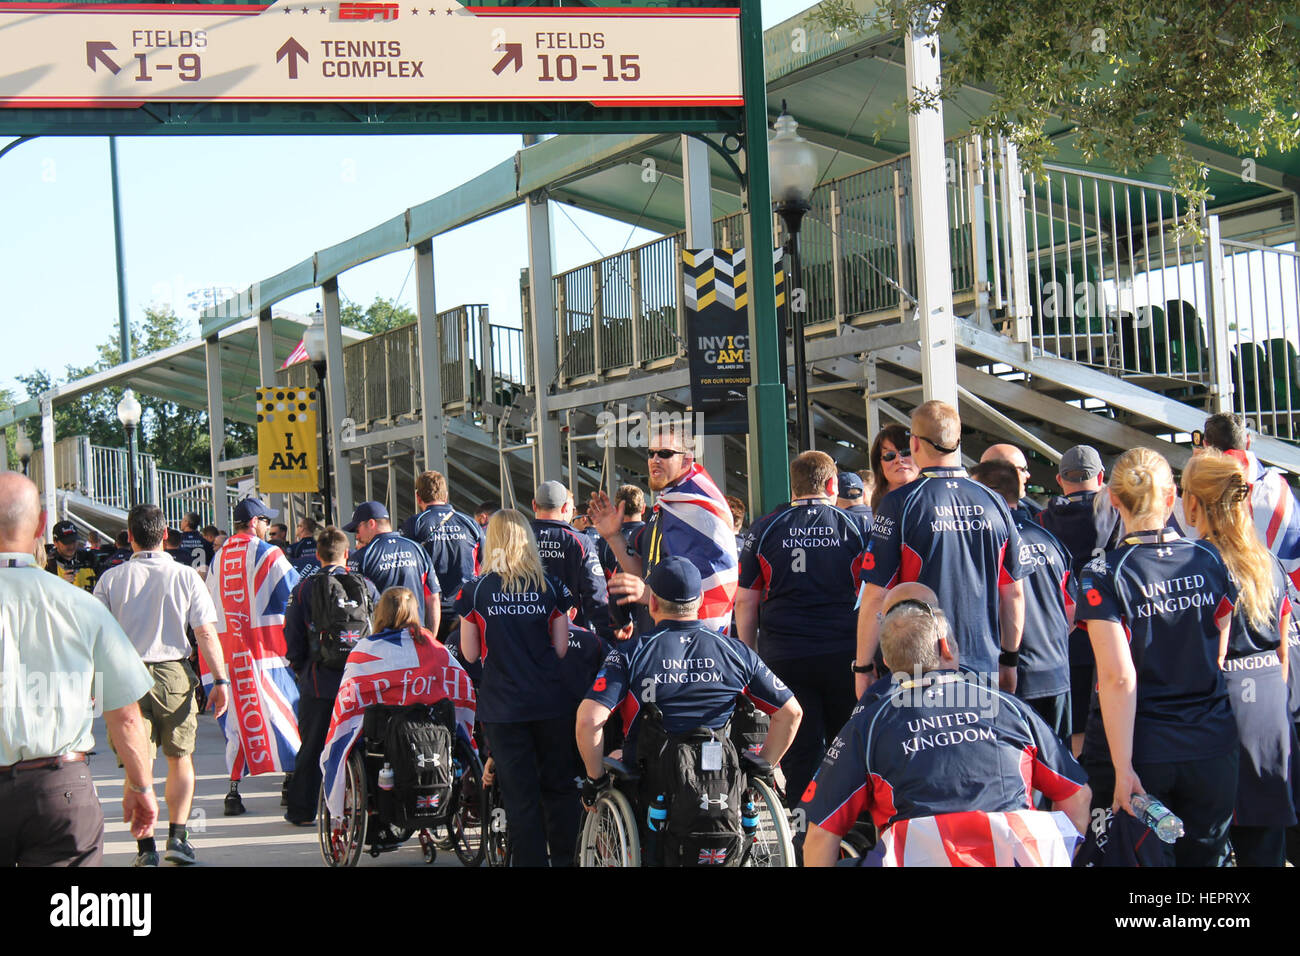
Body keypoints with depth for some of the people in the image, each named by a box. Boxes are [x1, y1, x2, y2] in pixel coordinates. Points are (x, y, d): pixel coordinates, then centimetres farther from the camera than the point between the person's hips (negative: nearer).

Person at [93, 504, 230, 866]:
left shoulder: (111, 579, 0)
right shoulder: (186, 576, -2)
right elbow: (206, 633, -5)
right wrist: (220, 679, 0)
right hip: (174, 673, 0)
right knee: (181, 757, 14)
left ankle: (145, 846, 2)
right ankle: (178, 837, 8)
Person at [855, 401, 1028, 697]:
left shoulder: (898, 504, -9)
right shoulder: (994, 503, 4)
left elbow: (876, 595, -9)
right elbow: (1014, 593, 9)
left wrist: (863, 667, 0)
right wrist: (1009, 661, 21)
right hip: (983, 667, 4)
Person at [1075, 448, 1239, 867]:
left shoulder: (1103, 575, -13)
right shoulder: (1209, 560, 0)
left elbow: (1119, 677, -18)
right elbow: (1219, 656, 9)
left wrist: (1123, 769, -16)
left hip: (1141, 751, -3)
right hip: (1211, 746, 3)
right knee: (1204, 856, 14)